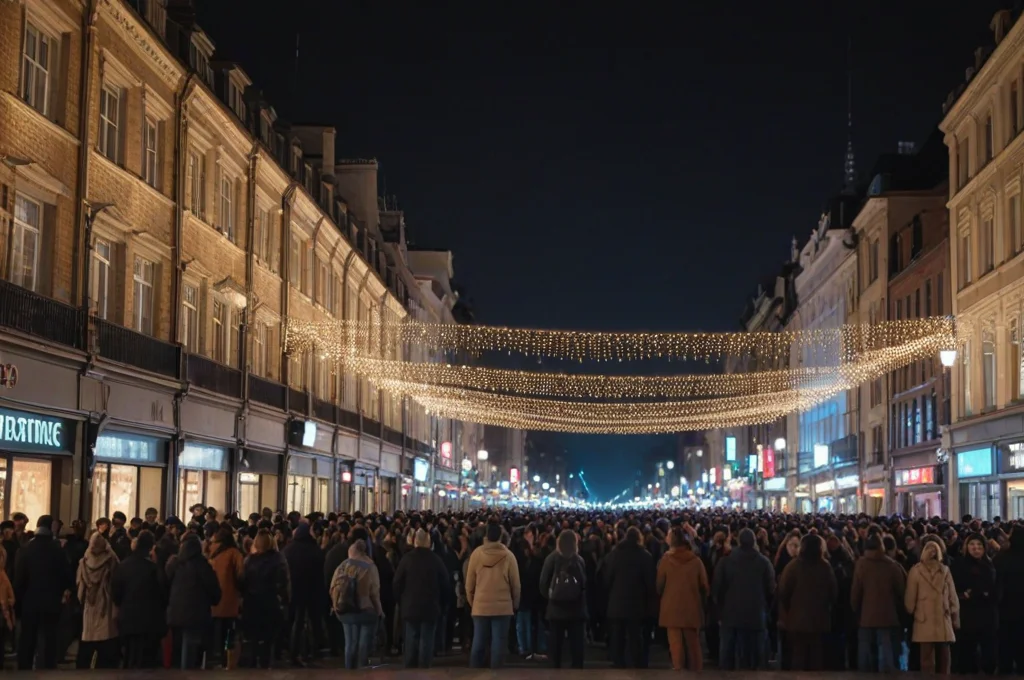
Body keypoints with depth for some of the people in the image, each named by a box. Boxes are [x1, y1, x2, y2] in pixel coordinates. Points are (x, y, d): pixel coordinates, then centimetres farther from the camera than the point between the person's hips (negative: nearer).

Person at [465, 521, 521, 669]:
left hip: (480, 606, 1)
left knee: (478, 644, 9)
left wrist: (471, 601, 20)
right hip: (502, 606, -1)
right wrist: (515, 604, 16)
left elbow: (469, 583, 4)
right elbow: (515, 584, 0)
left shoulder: (476, 553, -4)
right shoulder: (508, 555, -7)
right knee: (498, 645, 3)